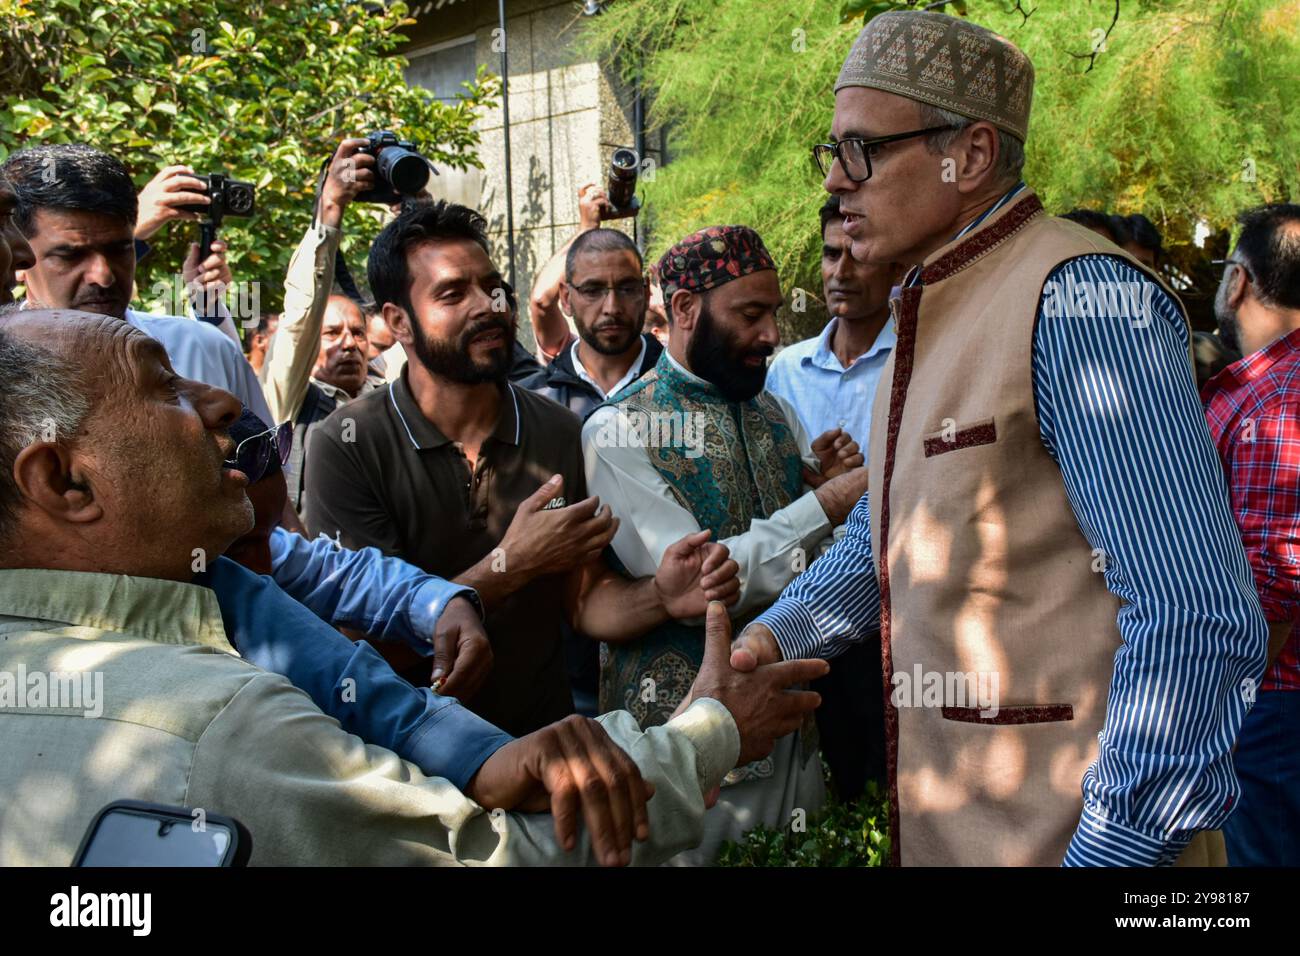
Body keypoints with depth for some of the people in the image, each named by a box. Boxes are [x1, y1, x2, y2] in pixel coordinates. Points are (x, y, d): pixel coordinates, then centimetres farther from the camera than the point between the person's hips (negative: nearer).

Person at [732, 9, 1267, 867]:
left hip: (1076, 830, -8)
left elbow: (1195, 621, -23)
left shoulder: (1079, 297, -18)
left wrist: (1111, 848, -20)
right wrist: (772, 638, 3)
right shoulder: (927, 317, 11)